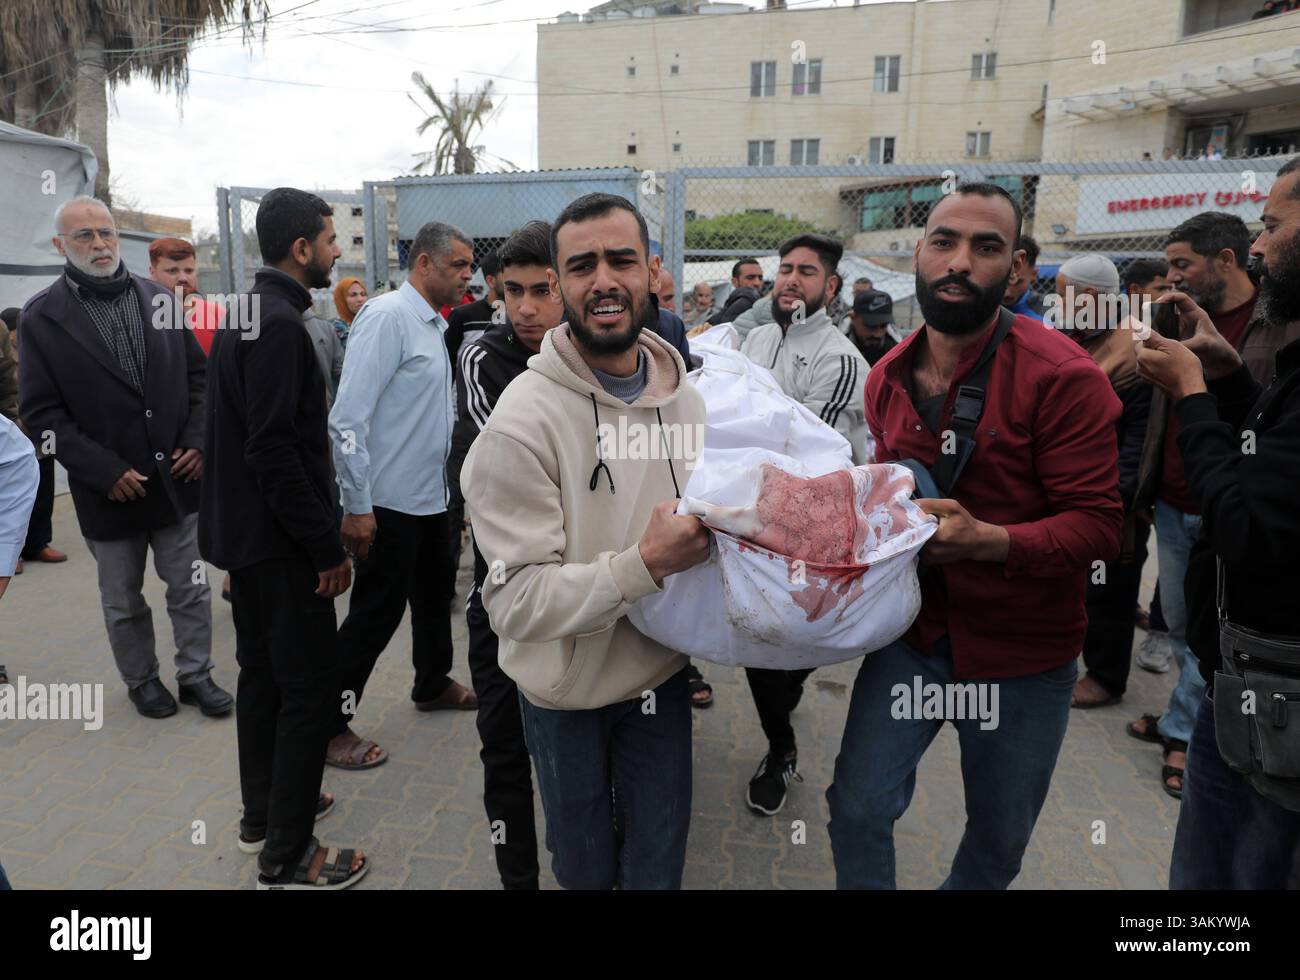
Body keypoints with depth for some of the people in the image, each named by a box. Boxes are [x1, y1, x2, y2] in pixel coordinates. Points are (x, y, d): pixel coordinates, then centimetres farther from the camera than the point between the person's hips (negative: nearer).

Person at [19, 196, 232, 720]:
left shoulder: (160, 299, 2)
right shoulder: (42, 316, -6)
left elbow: (198, 374, 7)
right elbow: (41, 412, -8)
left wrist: (197, 441, -6)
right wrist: (104, 470, -16)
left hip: (176, 477, 2)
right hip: (109, 489, -2)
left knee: (191, 588, 11)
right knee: (124, 602, 15)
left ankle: (196, 673, 27)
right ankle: (141, 680, 34)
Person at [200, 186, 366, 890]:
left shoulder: (246, 312, 13)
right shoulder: (280, 323, -19)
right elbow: (274, 450, -25)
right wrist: (327, 547, -20)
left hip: (241, 533, 11)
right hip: (279, 542, -11)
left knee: (262, 672, 19)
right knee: (310, 687, -2)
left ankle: (262, 813, 35)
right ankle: (286, 857, 9)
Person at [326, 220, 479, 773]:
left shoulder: (436, 325, 11)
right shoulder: (388, 317, -17)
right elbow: (348, 416, -22)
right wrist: (357, 504, -22)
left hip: (430, 494, 9)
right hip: (389, 500, -9)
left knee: (433, 594, 22)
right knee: (375, 613, 0)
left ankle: (432, 685, 43)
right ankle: (331, 724, 16)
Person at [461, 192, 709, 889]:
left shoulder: (685, 397, -4)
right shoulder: (525, 418, -22)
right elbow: (517, 602, -24)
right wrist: (647, 564, -35)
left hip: (661, 672, 4)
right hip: (568, 691, -4)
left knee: (659, 864, 21)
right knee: (587, 866, 21)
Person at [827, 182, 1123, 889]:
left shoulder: (1063, 376, -17)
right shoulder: (888, 377, 2)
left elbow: (1097, 525, -18)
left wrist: (989, 539, -33)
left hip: (1022, 654, -3)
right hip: (911, 634, 4)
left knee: (999, 839, 17)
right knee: (857, 810, 3)